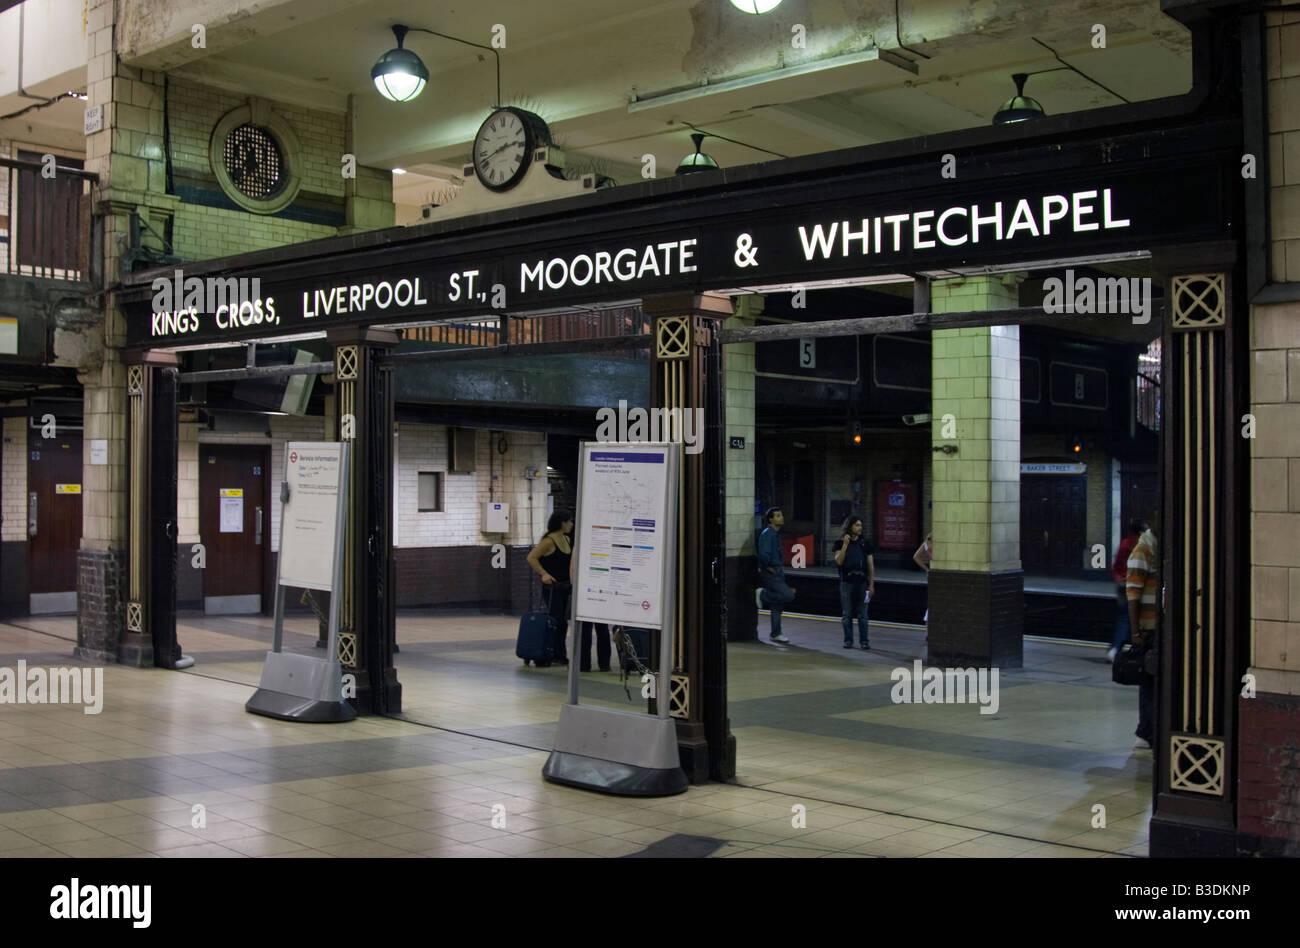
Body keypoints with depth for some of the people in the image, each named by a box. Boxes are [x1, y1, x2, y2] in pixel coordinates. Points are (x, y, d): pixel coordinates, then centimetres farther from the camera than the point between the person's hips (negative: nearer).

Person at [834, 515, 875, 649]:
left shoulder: (865, 544, 7)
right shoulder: (841, 543, 4)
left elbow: (871, 565, 8)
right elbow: (838, 561, -9)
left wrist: (871, 584, 2)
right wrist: (845, 544, -16)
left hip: (862, 582, 1)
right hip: (847, 582, -1)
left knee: (862, 614, 0)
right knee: (847, 614, 3)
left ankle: (864, 640, 5)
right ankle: (848, 640, 11)